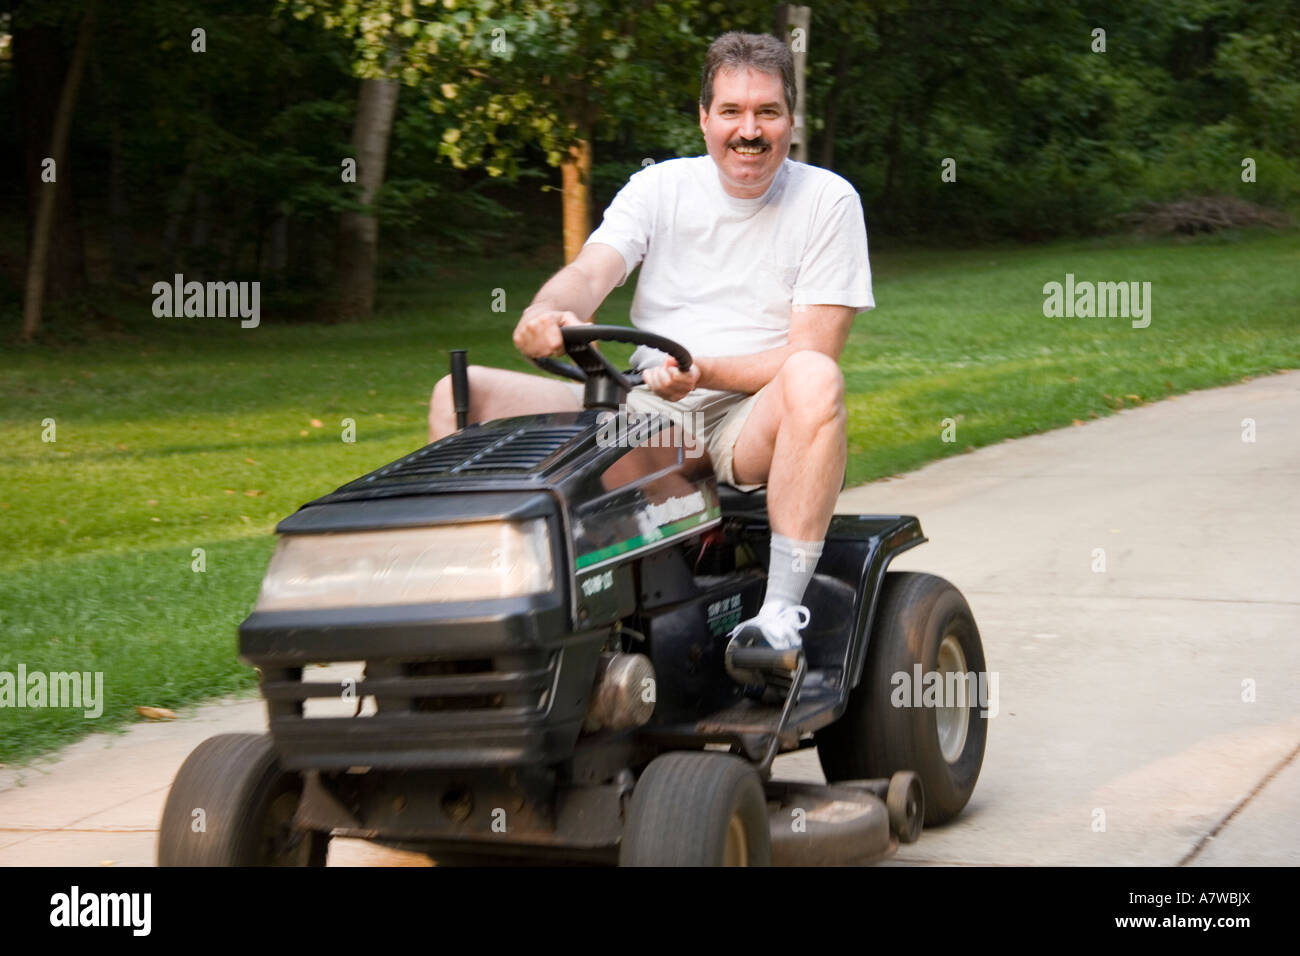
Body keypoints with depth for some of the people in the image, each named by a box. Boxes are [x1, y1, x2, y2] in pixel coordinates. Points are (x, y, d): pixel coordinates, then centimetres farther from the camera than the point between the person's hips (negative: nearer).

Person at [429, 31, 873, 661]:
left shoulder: (827, 200, 1)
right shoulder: (660, 187, 9)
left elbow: (815, 355, -7)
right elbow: (591, 272, -9)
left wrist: (703, 372, -23)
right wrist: (546, 313, -34)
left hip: (754, 429, -3)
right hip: (644, 414, 3)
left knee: (812, 378, -38)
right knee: (459, 394, -11)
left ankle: (782, 610, -38)